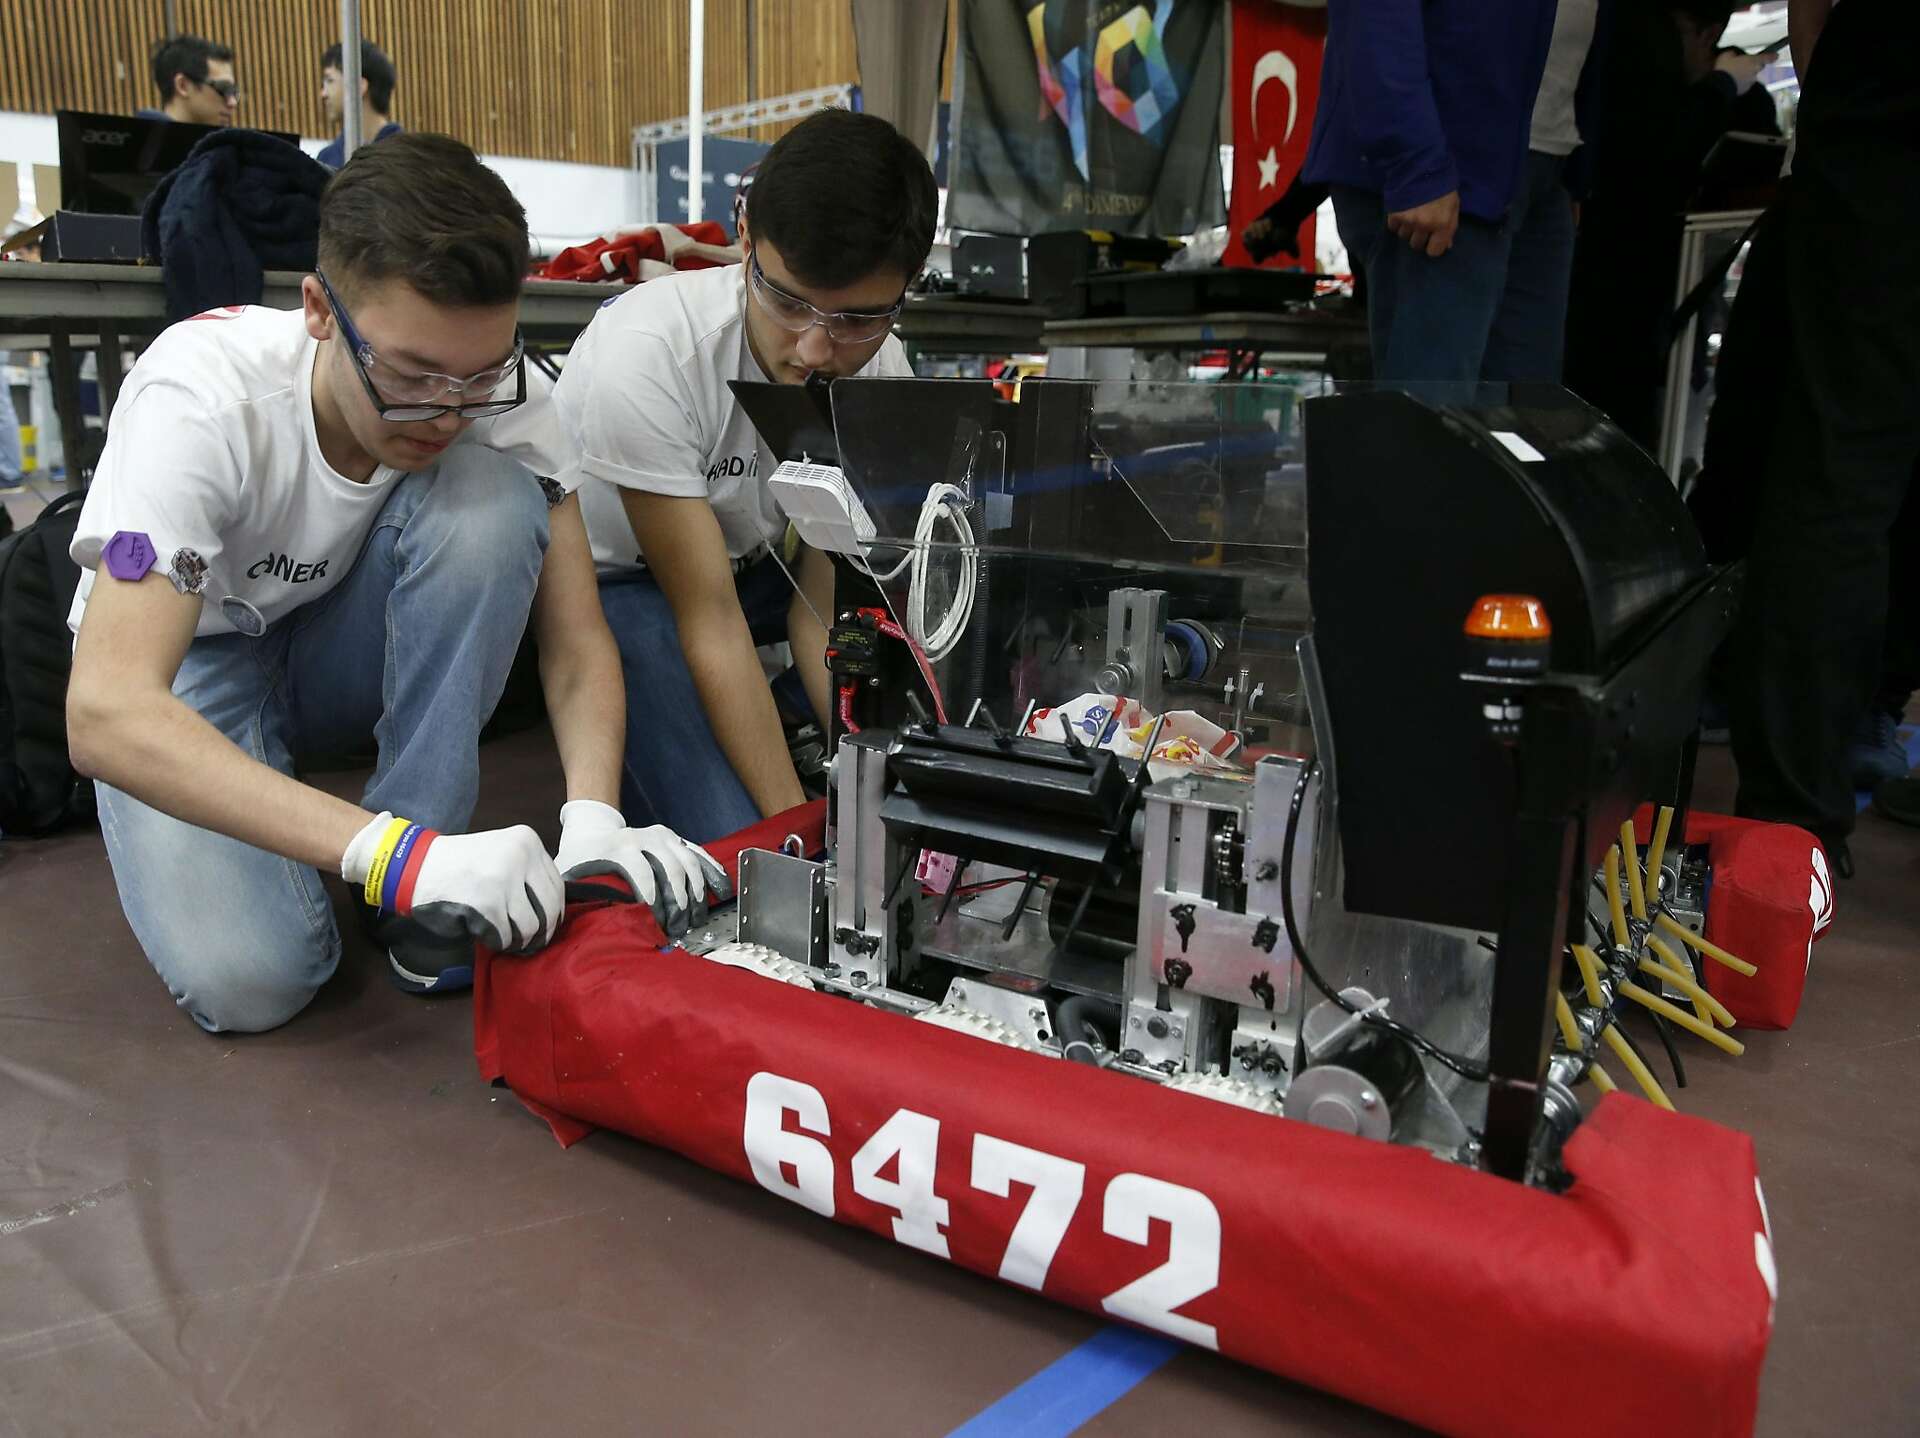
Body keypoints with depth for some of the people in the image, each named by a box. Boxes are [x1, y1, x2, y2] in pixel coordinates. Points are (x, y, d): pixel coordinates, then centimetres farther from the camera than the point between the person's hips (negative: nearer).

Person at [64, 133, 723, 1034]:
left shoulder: (496, 391, -22)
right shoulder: (202, 398, -32)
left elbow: (576, 640, -18)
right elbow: (105, 714, -40)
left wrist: (592, 816, -38)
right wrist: (391, 851, -51)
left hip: (340, 647, 3)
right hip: (186, 661, -3)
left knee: (491, 502, -29)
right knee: (247, 980, -29)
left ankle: (420, 896, -17)